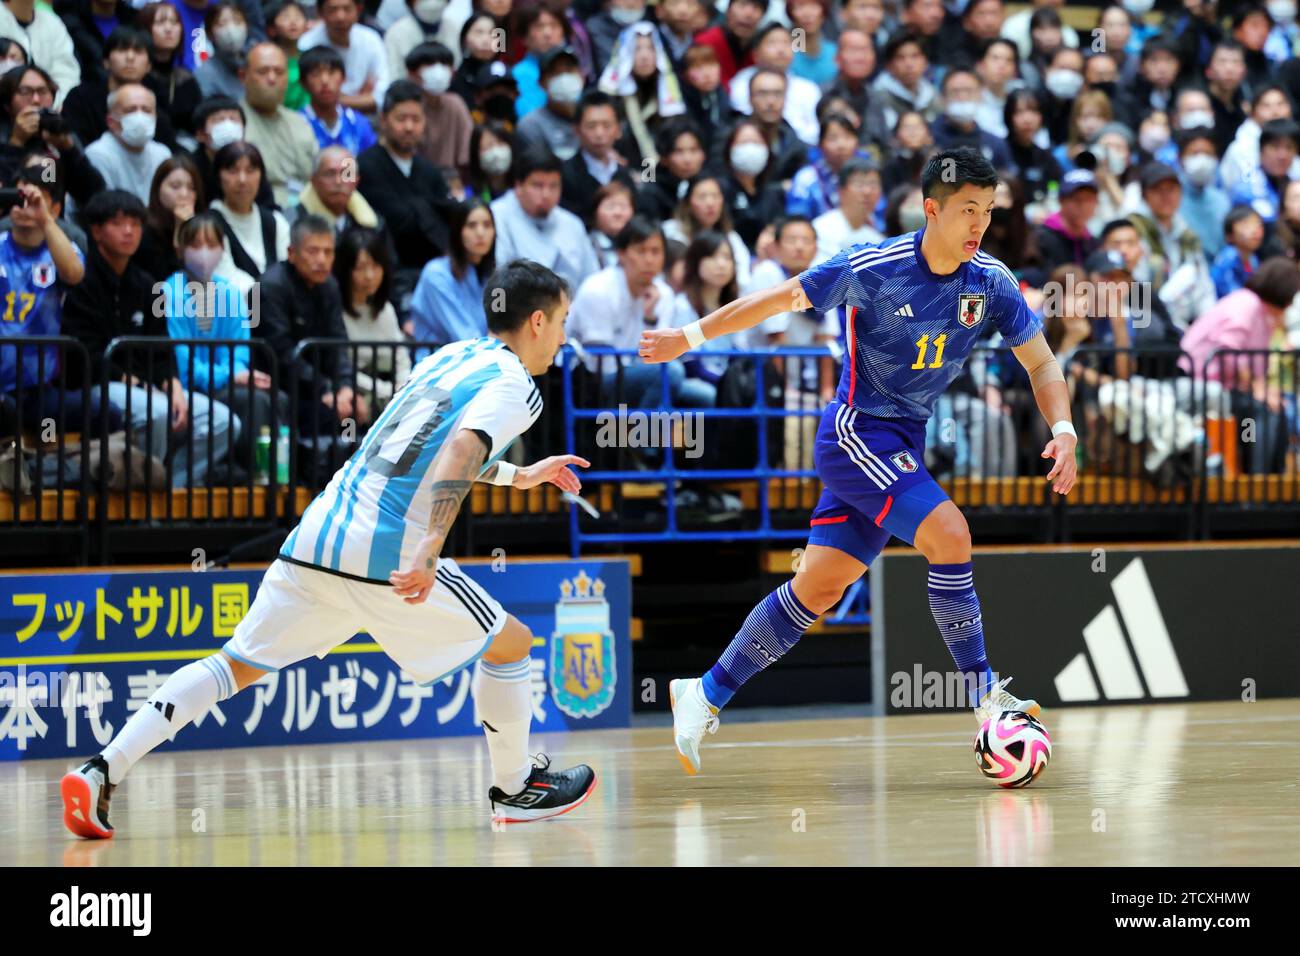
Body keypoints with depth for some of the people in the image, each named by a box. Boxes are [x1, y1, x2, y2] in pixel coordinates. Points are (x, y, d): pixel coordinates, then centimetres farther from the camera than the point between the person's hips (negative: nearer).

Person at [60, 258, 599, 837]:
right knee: (510, 644, 13)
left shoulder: (450, 357, 23)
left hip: (314, 537, 7)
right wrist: (431, 550, -30)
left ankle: (103, 771, -4)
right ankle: (514, 790, 26)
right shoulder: (515, 387, -2)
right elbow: (460, 451, -22)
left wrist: (519, 476, 49)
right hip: (385, 559, -7)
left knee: (237, 665, 9)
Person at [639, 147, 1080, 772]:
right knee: (948, 533, -24)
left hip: (902, 446, 6)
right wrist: (689, 338, 0)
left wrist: (1062, 429, -13)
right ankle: (983, 691, -13)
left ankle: (705, 695, 17)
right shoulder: (873, 268, -17)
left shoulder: (990, 282, -4)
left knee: (819, 586, 5)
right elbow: (780, 299, -5)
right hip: (855, 432, -6)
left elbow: (1041, 364, 4)